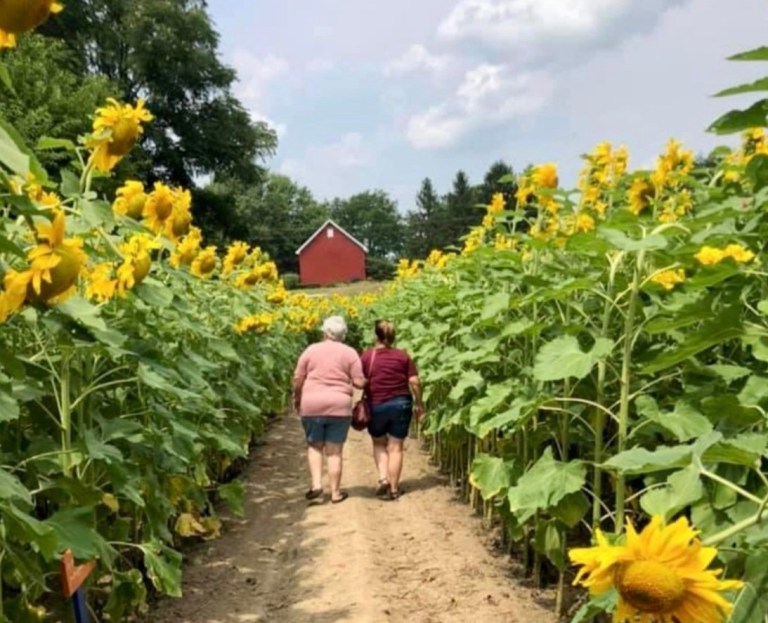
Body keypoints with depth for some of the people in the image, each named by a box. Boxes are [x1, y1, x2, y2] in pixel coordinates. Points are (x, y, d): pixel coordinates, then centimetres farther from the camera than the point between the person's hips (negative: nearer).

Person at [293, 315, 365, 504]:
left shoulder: (311, 350, 3)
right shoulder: (349, 353, 1)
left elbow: (297, 379, 3)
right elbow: (359, 382, -3)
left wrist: (296, 399, 19)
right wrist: (356, 381, 20)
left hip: (312, 405, 1)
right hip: (339, 406, 0)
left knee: (314, 446, 16)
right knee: (334, 450, 6)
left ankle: (316, 484, 3)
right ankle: (335, 492, 11)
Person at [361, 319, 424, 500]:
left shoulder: (367, 356, -4)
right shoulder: (403, 356, -1)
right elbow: (414, 382, -4)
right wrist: (419, 403, 6)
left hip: (376, 406, 0)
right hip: (401, 404, 1)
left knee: (379, 444, 20)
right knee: (395, 447, 7)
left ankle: (383, 478, 3)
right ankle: (394, 488, 10)